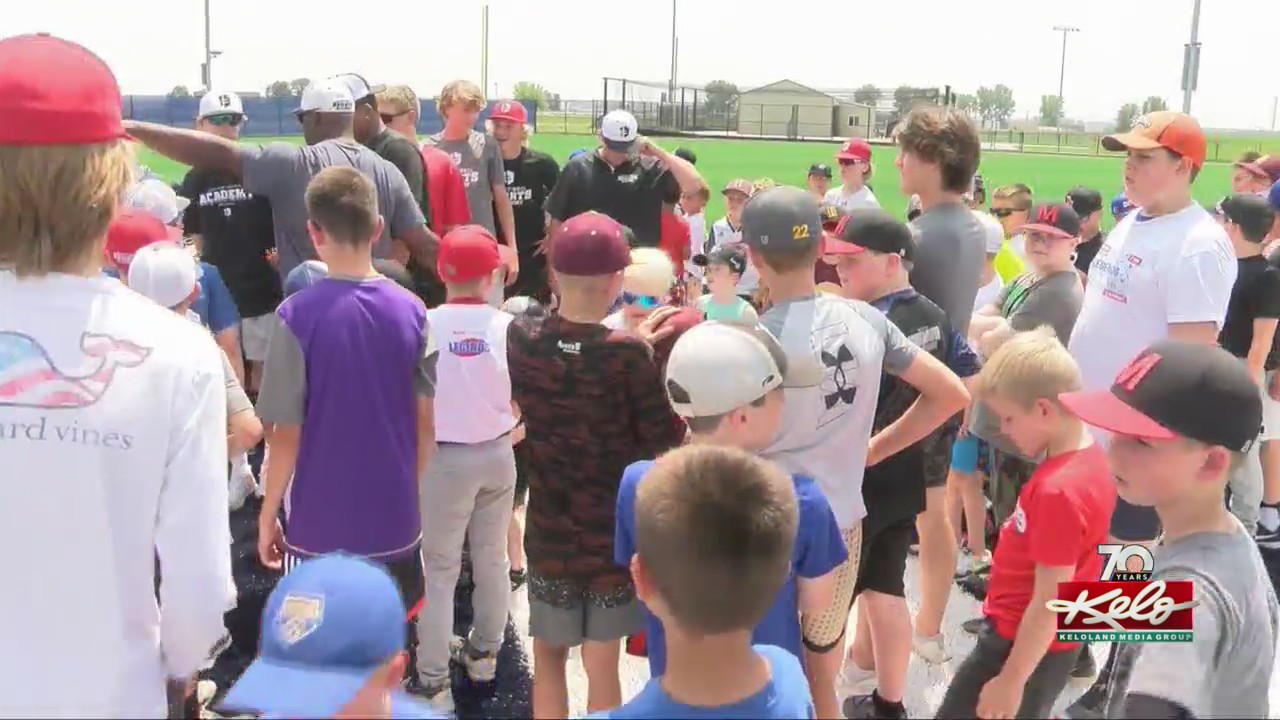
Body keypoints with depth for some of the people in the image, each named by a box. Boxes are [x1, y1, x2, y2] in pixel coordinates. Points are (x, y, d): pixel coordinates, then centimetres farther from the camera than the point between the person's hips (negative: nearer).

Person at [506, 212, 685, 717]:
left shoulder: (520, 339, -9)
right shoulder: (626, 356, -21)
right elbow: (667, 445, -14)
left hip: (549, 532, 3)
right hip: (614, 535, -3)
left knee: (548, 657, 22)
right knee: (602, 667, 13)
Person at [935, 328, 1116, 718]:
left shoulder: (1058, 491, -29)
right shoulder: (1090, 458, -1)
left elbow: (1048, 604, -25)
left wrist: (1011, 680, -18)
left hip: (1025, 645, -9)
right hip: (1048, 643, 9)